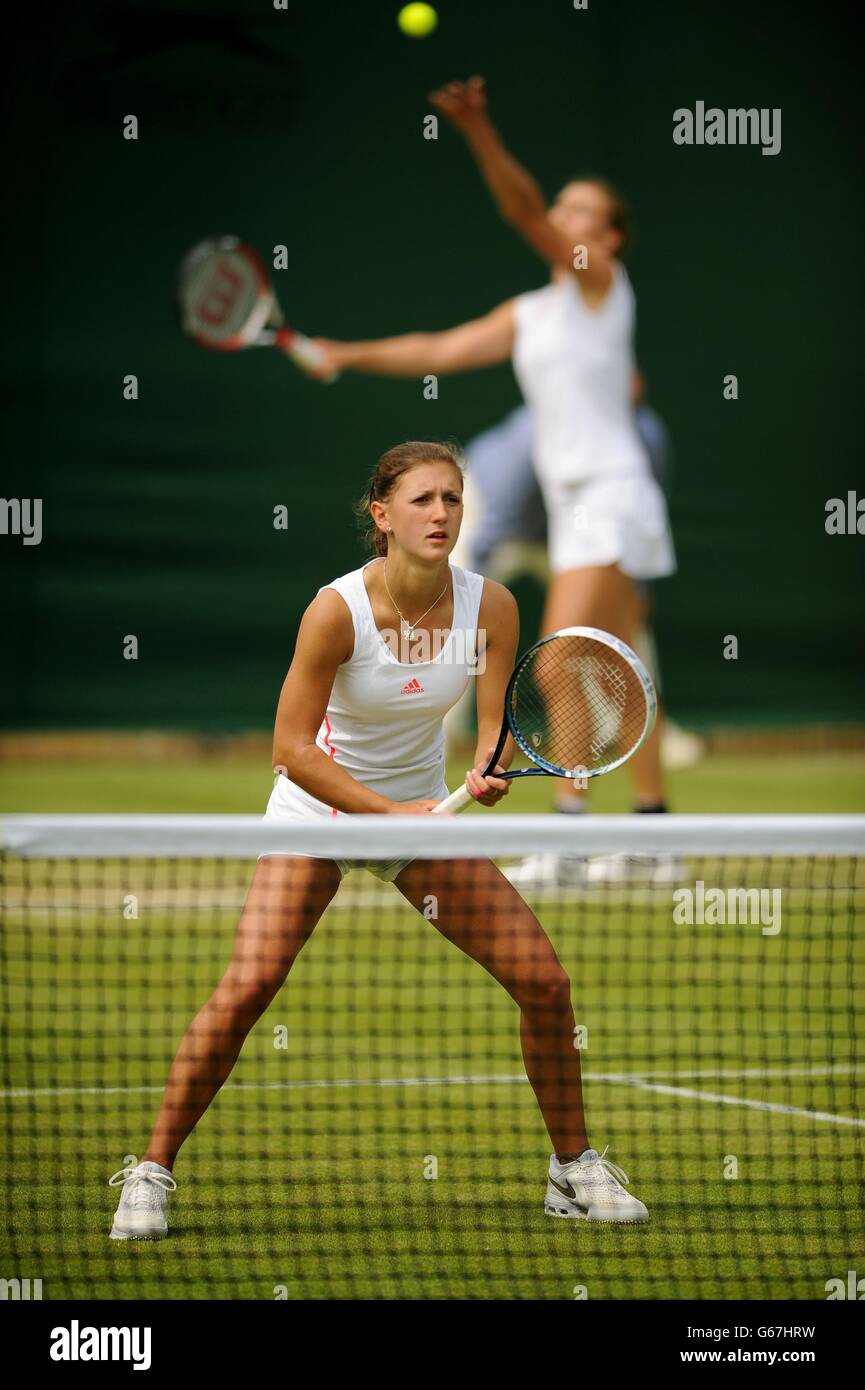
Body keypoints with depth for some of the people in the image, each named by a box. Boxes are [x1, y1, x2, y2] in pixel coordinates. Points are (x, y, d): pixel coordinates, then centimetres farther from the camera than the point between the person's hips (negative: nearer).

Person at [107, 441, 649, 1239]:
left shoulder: (490, 606, -13)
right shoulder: (338, 610, -24)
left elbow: (495, 729, -12)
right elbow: (292, 746, -21)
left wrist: (490, 774, -35)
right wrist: (389, 812, -28)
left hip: (421, 809, 4)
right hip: (317, 809, -4)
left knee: (545, 981, -3)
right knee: (247, 987, -20)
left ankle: (575, 1168, 15)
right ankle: (152, 1172, -8)